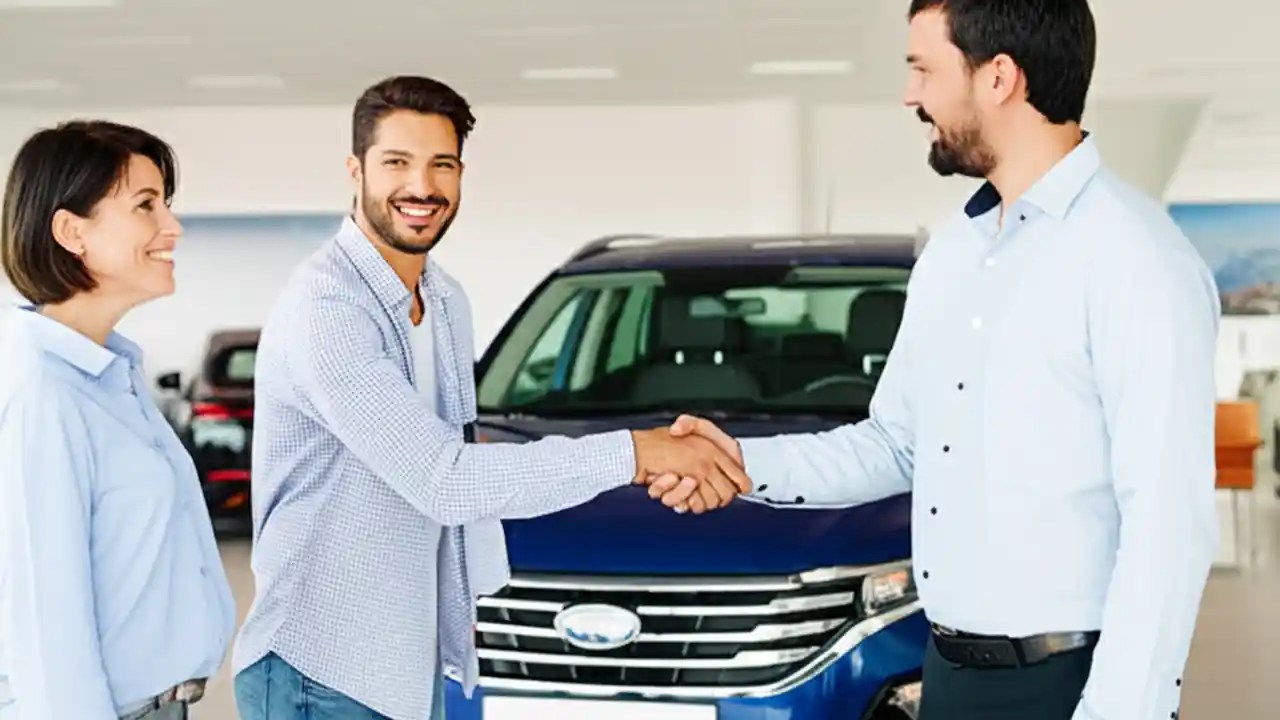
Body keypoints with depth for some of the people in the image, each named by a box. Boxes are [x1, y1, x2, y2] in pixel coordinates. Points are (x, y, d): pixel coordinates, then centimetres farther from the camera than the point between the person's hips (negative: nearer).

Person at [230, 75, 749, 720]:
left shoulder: (447, 302, 9)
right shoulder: (323, 309, -21)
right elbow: (439, 478, -27)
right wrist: (634, 453, -29)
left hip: (414, 656, 8)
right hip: (321, 668, -8)